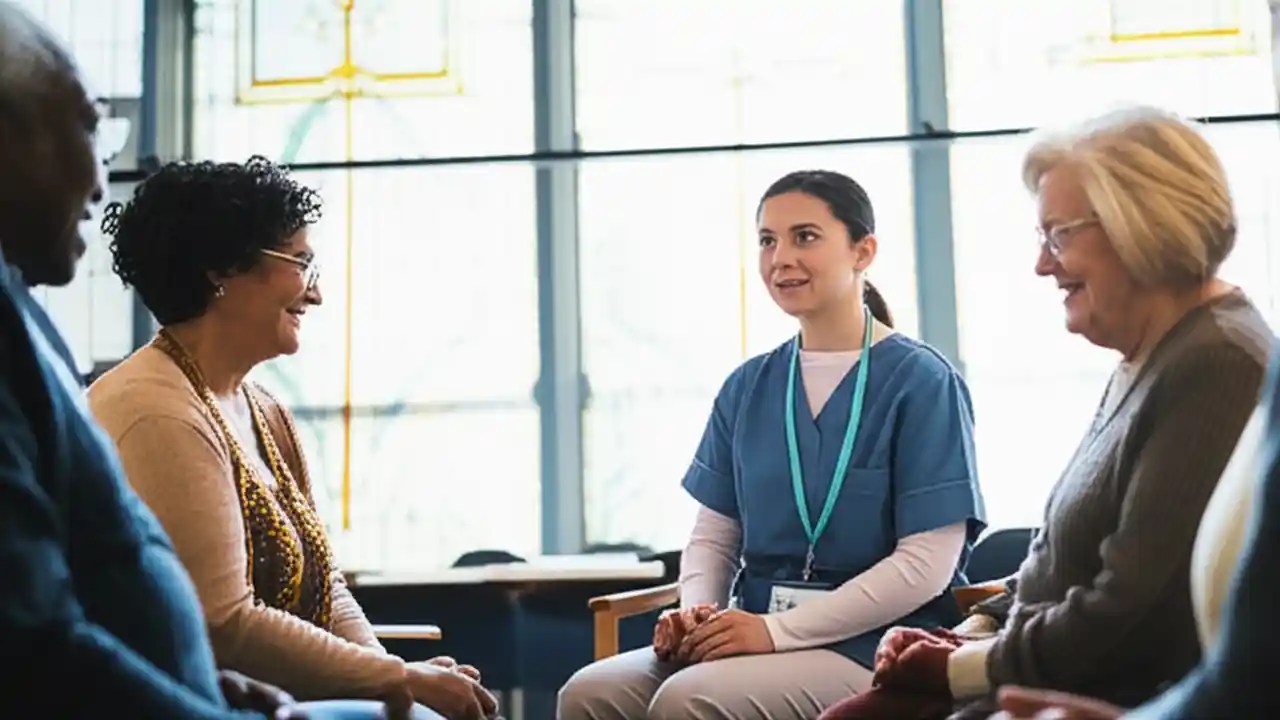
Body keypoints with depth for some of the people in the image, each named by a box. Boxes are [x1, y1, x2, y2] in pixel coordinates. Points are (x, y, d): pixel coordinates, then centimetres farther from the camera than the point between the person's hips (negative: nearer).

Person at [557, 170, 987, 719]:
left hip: (868, 649, -5)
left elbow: (926, 564, -11)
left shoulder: (920, 381, -5)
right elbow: (713, 537, 14)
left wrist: (778, 628, -16)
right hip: (757, 635, 5)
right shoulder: (748, 386, 12)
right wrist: (698, 613, -8)